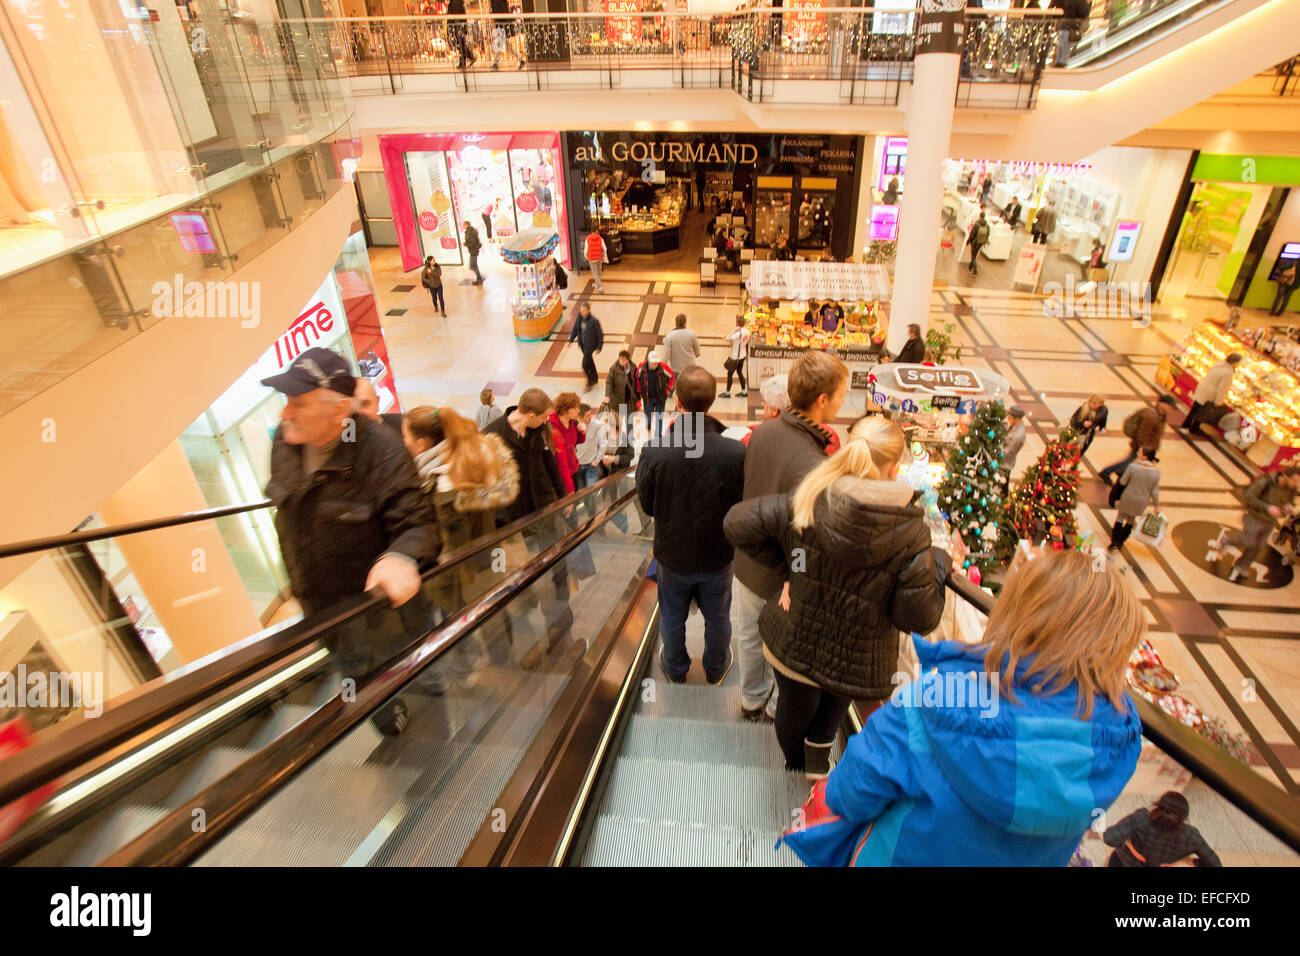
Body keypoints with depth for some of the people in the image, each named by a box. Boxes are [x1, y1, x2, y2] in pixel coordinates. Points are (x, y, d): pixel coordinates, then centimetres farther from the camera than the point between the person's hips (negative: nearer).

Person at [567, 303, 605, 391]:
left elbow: (600, 334, -16)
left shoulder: (594, 321, -24)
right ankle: (595, 378, 45)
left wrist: (599, 347, -12)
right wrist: (571, 340, 3)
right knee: (589, 361, 23)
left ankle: (590, 383, 15)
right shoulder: (579, 318, -6)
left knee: (585, 364, -6)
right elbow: (575, 329, 9)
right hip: (582, 344, 7)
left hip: (590, 345, -7)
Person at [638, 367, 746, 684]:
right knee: (717, 617, 26)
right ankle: (716, 670, 49)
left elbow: (647, 506, -11)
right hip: (717, 554, 0)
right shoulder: (735, 452, -26)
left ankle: (675, 670, 48)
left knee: (672, 618, 25)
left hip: (672, 554, 0)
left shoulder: (653, 452, -26)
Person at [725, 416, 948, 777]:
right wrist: (940, 563, -3)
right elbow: (918, 617, -19)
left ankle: (795, 763, 60)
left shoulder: (807, 504, -20)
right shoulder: (910, 534, -25)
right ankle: (818, 755, 45)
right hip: (855, 663, -1)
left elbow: (738, 523, -15)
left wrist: (785, 570, -6)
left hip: (793, 644, 2)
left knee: (794, 710, 32)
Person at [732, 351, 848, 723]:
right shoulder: (813, 468, -36)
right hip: (781, 580, -7)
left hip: (746, 563, 7)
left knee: (749, 636, 27)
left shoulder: (763, 431, -11)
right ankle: (780, 706, 48)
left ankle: (752, 699, 52)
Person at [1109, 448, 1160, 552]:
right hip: (1142, 501, 2)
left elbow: (1122, 482, -11)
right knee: (1131, 520, 20)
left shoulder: (1133, 467, -21)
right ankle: (1120, 543, 26)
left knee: (1121, 516, 15)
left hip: (1128, 498, -2)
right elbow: (1155, 491, -7)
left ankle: (1114, 542, 8)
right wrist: (1156, 505, 5)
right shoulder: (1156, 471, -12)